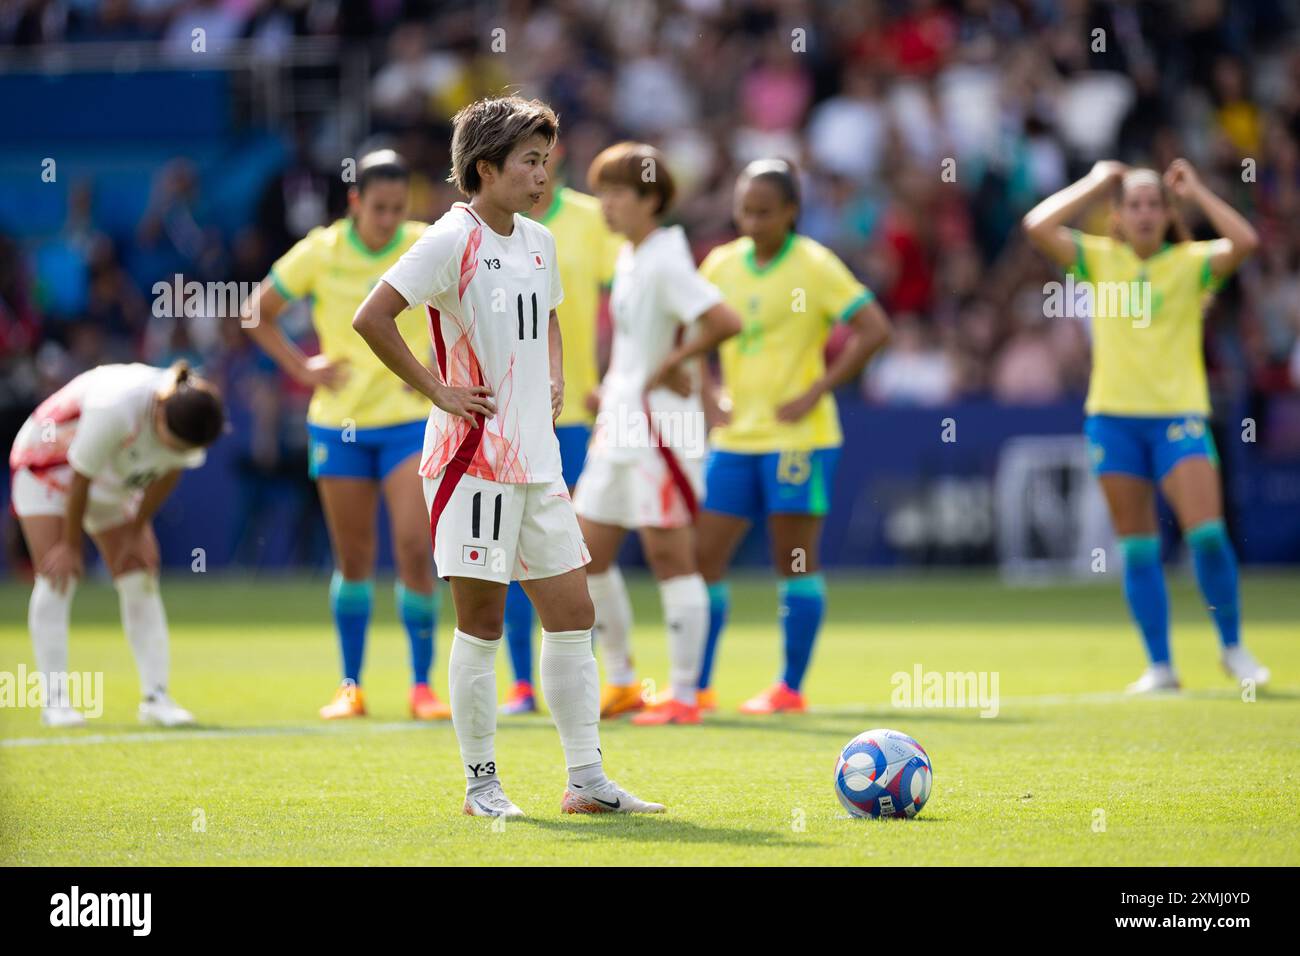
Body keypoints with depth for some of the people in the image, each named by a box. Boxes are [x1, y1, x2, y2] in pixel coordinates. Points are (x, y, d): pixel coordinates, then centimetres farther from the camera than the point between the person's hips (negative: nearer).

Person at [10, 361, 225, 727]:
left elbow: (168, 474, -5)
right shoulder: (115, 409, -42)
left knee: (140, 580, -4)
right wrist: (71, 545, -18)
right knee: (57, 576, -15)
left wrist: (137, 532, 1)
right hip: (46, 462, -6)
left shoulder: (195, 417, -24)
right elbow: (80, 479, -29)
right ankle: (55, 701, -15)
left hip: (117, 483, 6)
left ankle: (156, 697, -4)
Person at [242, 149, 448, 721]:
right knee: (353, 560, 6)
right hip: (339, 422, 1)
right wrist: (301, 366, -3)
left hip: (411, 420, -1)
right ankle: (350, 686, 18)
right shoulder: (320, 252, -4)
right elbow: (255, 313, 7)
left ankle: (422, 685, -2)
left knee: (414, 549, -12)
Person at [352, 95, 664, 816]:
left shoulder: (539, 242, 12)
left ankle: (586, 781, 10)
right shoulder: (451, 241, -11)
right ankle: (482, 784, 7)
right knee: (482, 623, -2)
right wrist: (436, 389, -14)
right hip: (474, 456, -8)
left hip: (537, 458, 8)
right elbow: (371, 318, -17)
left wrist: (553, 378, 14)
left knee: (572, 612, 5)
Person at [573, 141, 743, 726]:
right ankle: (620, 683, 20)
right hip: (618, 426, 10)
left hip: (660, 426, -10)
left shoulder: (665, 262, -16)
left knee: (669, 557, -5)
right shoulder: (629, 257, 12)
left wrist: (672, 363, -17)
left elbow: (725, 322, -27)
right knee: (589, 553, 10)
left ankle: (683, 695, 0)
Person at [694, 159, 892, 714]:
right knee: (704, 556, 3)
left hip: (796, 436, -6)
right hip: (735, 438, 6)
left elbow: (874, 330, -13)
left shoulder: (814, 266, -7)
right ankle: (696, 686, 11)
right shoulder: (722, 265, 9)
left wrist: (816, 392, -15)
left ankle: (790, 687, 7)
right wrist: (708, 393, 5)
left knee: (796, 562, -1)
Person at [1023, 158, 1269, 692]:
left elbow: (1245, 242, -15)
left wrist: (1196, 192, -6)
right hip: (1113, 417, 2)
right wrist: (1095, 184, 0)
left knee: (1207, 534, -15)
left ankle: (1232, 648, 2)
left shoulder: (1192, 263, 3)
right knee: (1138, 548, 3)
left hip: (1178, 413, -2)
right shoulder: (1099, 261, 7)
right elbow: (1038, 226, -5)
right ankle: (1159, 666, 9)